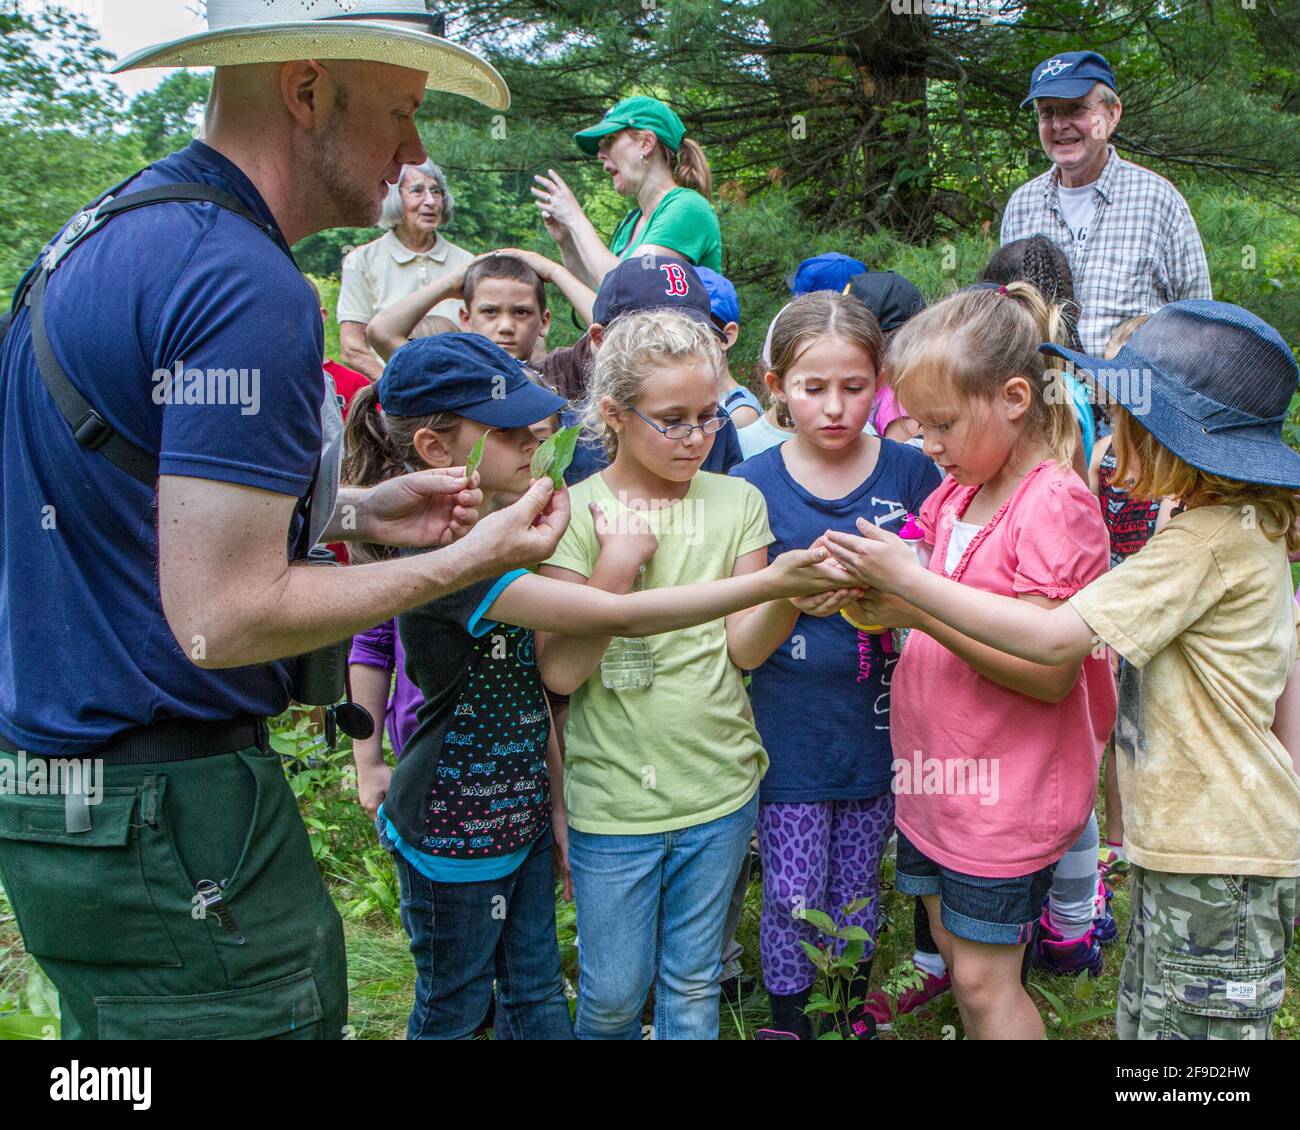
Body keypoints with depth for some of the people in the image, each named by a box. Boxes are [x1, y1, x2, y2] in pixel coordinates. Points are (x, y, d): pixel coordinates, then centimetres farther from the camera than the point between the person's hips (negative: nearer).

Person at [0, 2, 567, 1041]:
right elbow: (221, 620, -24)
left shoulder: (113, 231, 10)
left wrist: (355, 512, 11)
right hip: (164, 818, -10)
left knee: (121, 1021, 23)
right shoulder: (248, 286, -22)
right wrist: (469, 559, -13)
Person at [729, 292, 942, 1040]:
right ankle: (788, 1020, 34)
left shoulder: (910, 472, -5)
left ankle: (858, 1008, 43)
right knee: (792, 902, 8)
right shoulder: (754, 487, -8)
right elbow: (742, 648, -10)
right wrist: (789, 598, -31)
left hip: (880, 729, 2)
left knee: (858, 890, 19)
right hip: (790, 740, -1)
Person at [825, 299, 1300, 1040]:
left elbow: (1055, 638, -26)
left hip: (1218, 865, -10)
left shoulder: (1208, 542, -23)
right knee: (1144, 1020, 19)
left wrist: (908, 580, -22)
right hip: (1180, 842, 10)